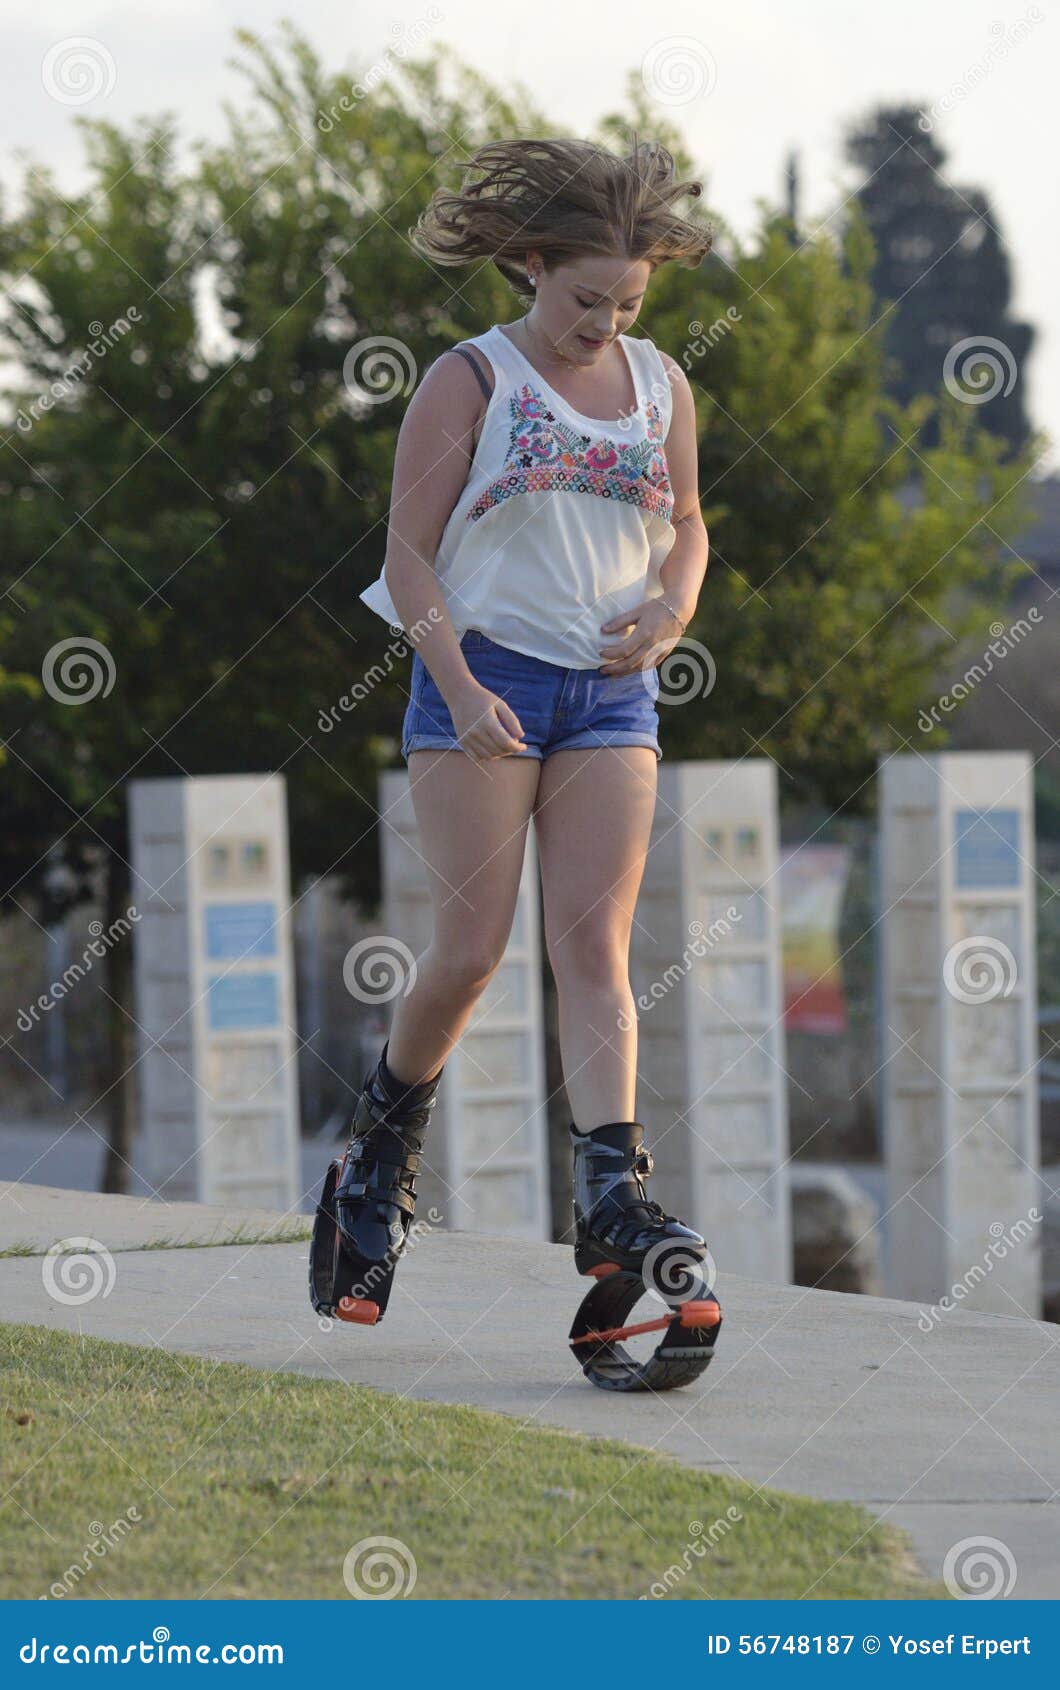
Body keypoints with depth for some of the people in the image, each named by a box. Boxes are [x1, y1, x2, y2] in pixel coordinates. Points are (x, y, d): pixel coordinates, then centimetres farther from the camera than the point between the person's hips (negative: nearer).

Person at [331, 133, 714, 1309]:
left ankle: (612, 1193, -16)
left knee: (594, 945, -7)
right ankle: (383, 1142, 18)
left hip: (610, 693, 4)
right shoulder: (470, 381, -3)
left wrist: (669, 613, 0)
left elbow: (685, 525, 23)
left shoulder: (660, 386, 10)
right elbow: (408, 550, -4)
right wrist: (461, 688, -15)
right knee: (472, 948, -7)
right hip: (484, 675, -3)